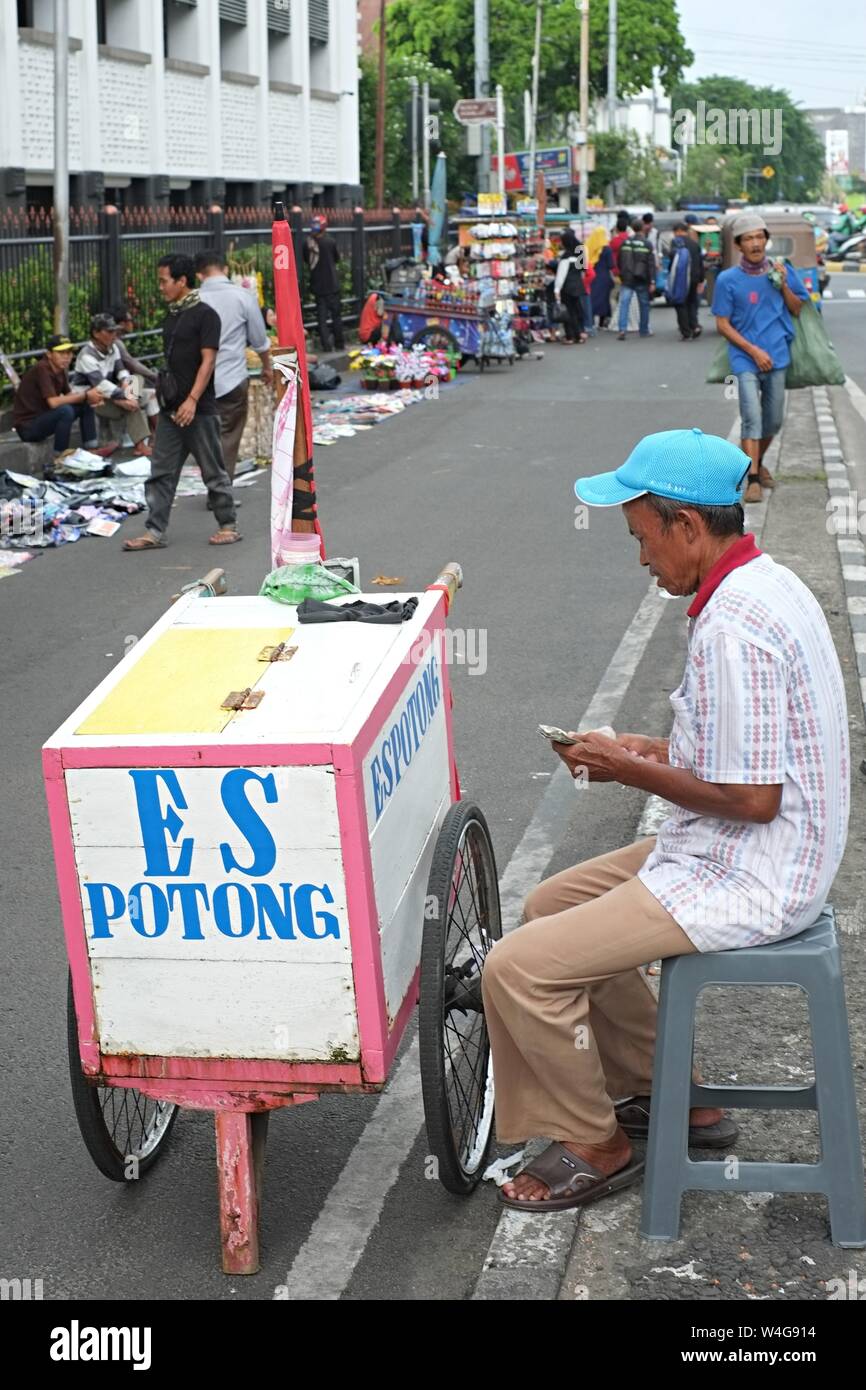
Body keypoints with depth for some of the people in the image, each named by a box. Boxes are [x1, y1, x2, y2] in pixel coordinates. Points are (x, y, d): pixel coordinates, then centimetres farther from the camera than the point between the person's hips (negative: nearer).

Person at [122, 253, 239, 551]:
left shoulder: (204, 315, -10)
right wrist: (165, 395, 18)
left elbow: (208, 361, -16)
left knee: (213, 471, 3)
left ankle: (229, 526, 15)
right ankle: (154, 532, 6)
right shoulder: (171, 316, 14)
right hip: (171, 409, 8)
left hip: (199, 409, -8)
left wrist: (192, 400, -23)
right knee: (161, 472, 5)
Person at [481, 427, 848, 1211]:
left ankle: (596, 1147, 8)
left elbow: (752, 797, -26)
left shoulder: (733, 629, -26)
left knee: (519, 969, -13)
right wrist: (656, 751, 7)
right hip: (765, 860, 11)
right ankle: (670, 1095, 28)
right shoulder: (765, 583, 7)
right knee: (552, 906, 21)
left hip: (746, 882, -11)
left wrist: (633, 772, -13)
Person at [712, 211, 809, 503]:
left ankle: (758, 463, 36)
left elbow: (797, 311, 9)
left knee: (774, 420, 13)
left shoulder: (782, 271, 4)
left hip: (777, 357, 4)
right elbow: (722, 324, -4)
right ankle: (753, 479, -16)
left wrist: (783, 285, -9)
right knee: (752, 418, -15)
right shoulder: (728, 279, -6)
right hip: (745, 358, -4)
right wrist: (754, 351, -11)